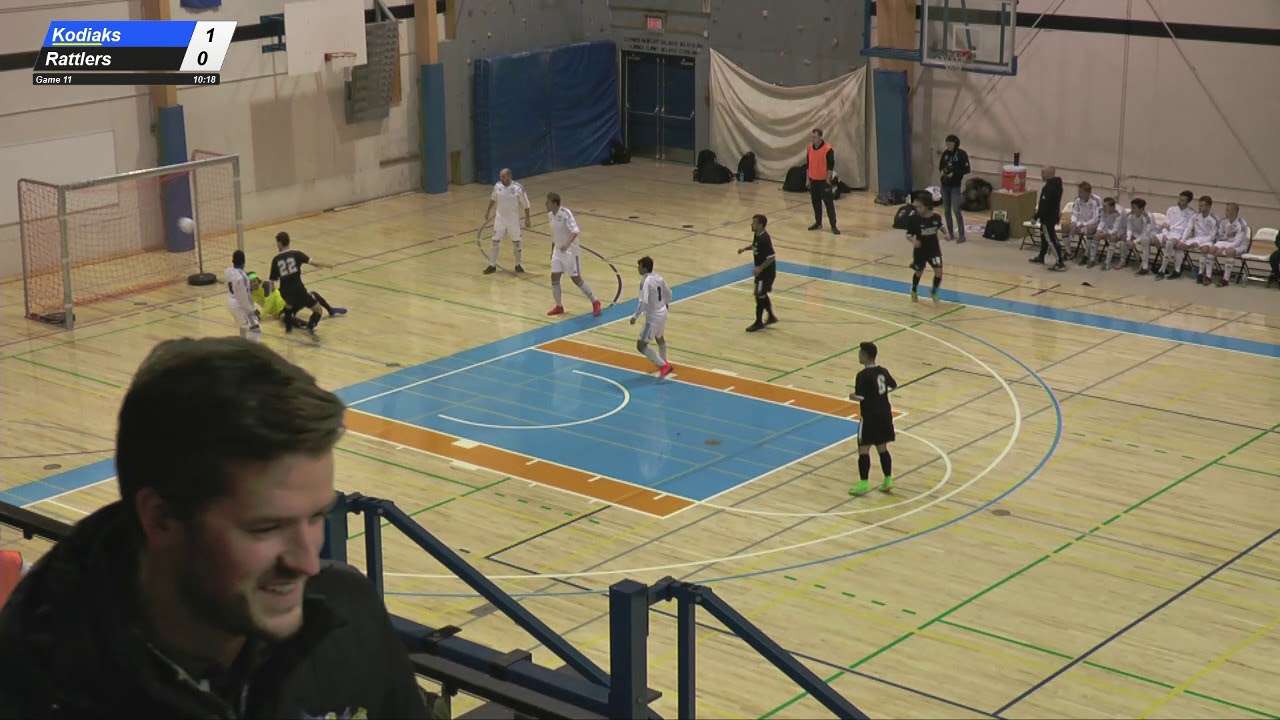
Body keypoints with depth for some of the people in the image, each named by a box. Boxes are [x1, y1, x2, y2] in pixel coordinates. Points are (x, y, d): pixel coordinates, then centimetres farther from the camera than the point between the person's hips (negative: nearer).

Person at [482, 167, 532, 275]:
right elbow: (493, 199, 11)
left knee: (516, 243, 9)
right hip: (500, 219, 2)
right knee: (495, 242, 2)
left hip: (513, 220, -2)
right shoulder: (498, 186, -9)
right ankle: (492, 265, 10)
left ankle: (518, 265, 25)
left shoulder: (518, 188, -19)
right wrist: (488, 211, 17)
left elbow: (525, 204, -9)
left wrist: (527, 218, -7)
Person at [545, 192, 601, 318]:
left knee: (576, 279, -3)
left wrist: (567, 243, -46)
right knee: (554, 277, 3)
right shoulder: (550, 215, 2)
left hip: (570, 251, -7)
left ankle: (595, 301, 13)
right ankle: (559, 306, 16)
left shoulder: (565, 213, -22)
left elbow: (575, 230, -31)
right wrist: (552, 250, 21)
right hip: (558, 250, 7)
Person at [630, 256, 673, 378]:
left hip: (653, 317, -9)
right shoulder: (658, 277, 1)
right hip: (662, 312, 9)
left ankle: (664, 366, -2)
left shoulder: (646, 281, -25)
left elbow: (643, 302, -33)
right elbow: (668, 293, 16)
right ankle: (664, 364, 51)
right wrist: (666, 304, 35)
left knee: (641, 345, -4)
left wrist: (636, 316, -22)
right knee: (660, 338, 32)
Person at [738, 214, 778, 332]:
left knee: (759, 295, 0)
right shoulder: (757, 235, 1)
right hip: (761, 271, 10)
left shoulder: (764, 239, -28)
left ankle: (759, 322, 12)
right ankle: (771, 317, 33)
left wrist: (760, 268, -30)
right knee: (762, 295, 19)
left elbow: (772, 257, -28)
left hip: (767, 272, -10)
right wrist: (744, 249, 10)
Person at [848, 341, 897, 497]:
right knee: (882, 448, 16)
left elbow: (860, 397, -24)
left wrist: (852, 397, -4)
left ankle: (864, 484, -1)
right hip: (885, 414, 7)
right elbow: (894, 386, 21)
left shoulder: (863, 375, -18)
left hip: (870, 416, -7)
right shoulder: (883, 371, 5)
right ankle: (888, 480, 18)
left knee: (863, 449, 0)